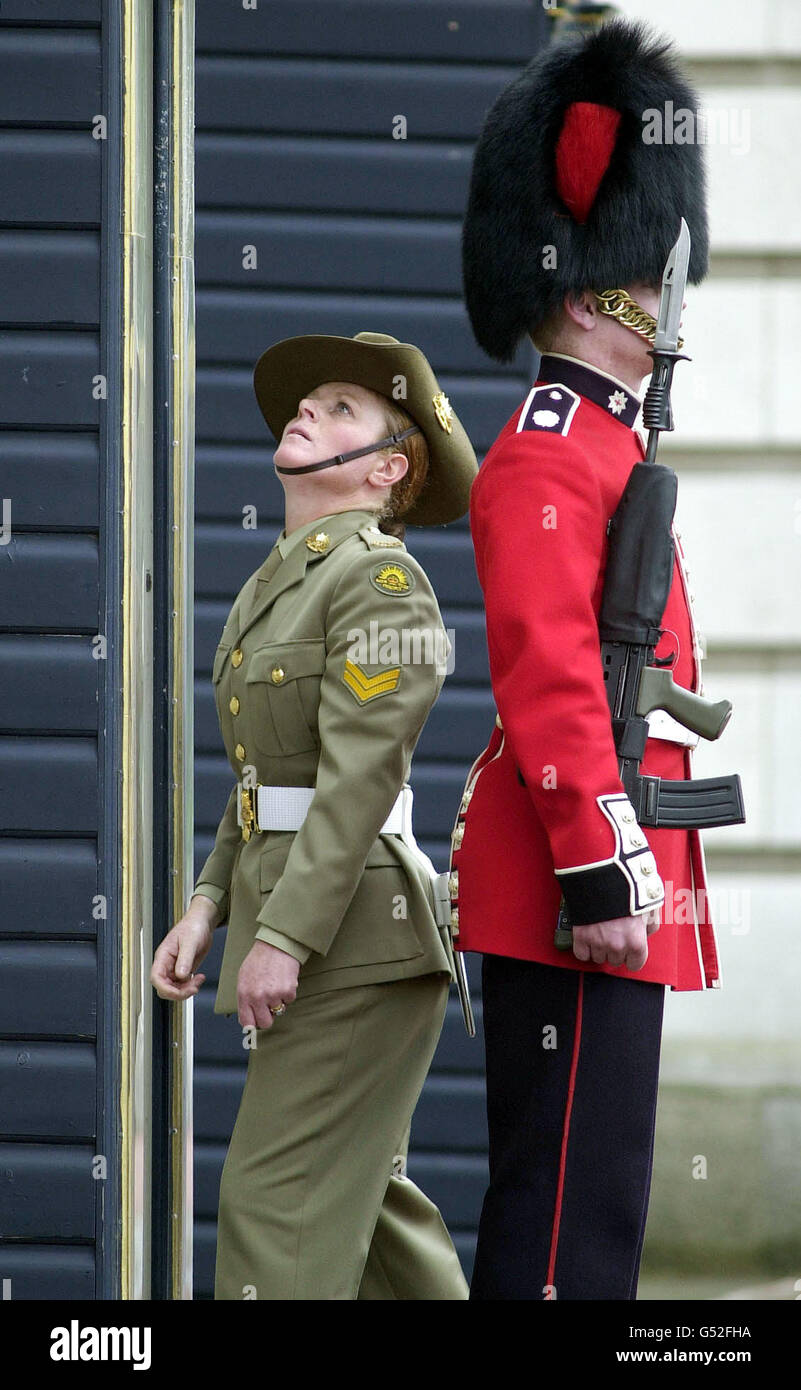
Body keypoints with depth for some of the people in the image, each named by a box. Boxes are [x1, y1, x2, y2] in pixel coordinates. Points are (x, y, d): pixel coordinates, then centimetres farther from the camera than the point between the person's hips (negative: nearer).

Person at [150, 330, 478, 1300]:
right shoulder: (273, 584, 17)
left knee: (281, 1197, -11)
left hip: (354, 932, -9)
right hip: (289, 920, 9)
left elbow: (361, 777, -19)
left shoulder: (381, 577, -11)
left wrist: (285, 937, -22)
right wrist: (210, 906, 9)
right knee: (367, 1201, 14)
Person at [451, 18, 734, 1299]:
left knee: (587, 1190, 11)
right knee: (571, 1201, -10)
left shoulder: (600, 447, 21)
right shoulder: (549, 458, -12)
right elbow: (548, 678, -20)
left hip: (612, 874, 10)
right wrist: (601, 871, -24)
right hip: (583, 880, -10)